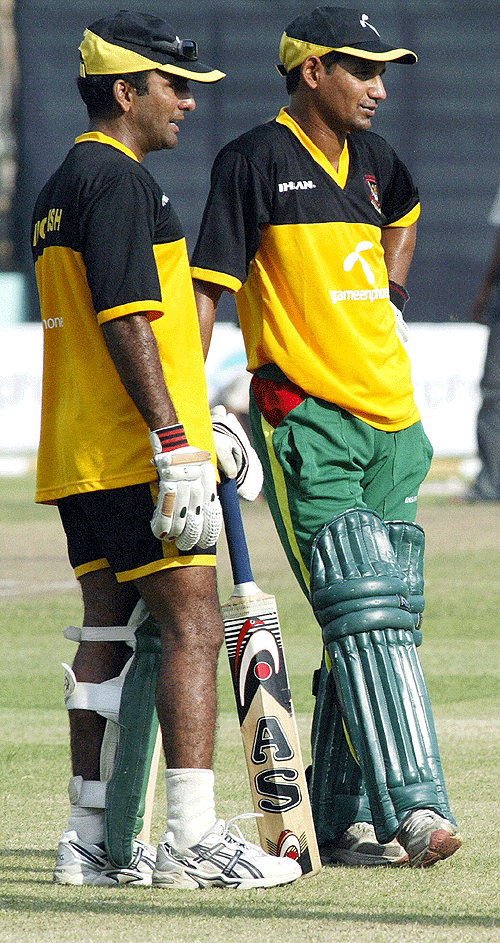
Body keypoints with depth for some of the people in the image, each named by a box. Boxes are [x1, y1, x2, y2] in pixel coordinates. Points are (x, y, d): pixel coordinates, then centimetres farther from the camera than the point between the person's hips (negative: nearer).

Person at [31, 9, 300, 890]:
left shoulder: (62, 188, 20)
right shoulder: (118, 180, -12)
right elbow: (127, 321, -20)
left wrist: (197, 416, 27)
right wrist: (178, 444, -22)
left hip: (80, 456, 10)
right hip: (136, 454, -10)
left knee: (108, 635, 11)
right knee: (193, 625, -10)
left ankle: (92, 841, 12)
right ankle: (193, 839, -14)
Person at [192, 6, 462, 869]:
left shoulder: (369, 158, 14)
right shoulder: (256, 160, -6)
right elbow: (207, 288, -10)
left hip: (390, 421, 8)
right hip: (305, 423, -7)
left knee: (383, 620, 6)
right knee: (360, 613, -17)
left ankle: (343, 822, 12)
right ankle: (411, 807, -25)